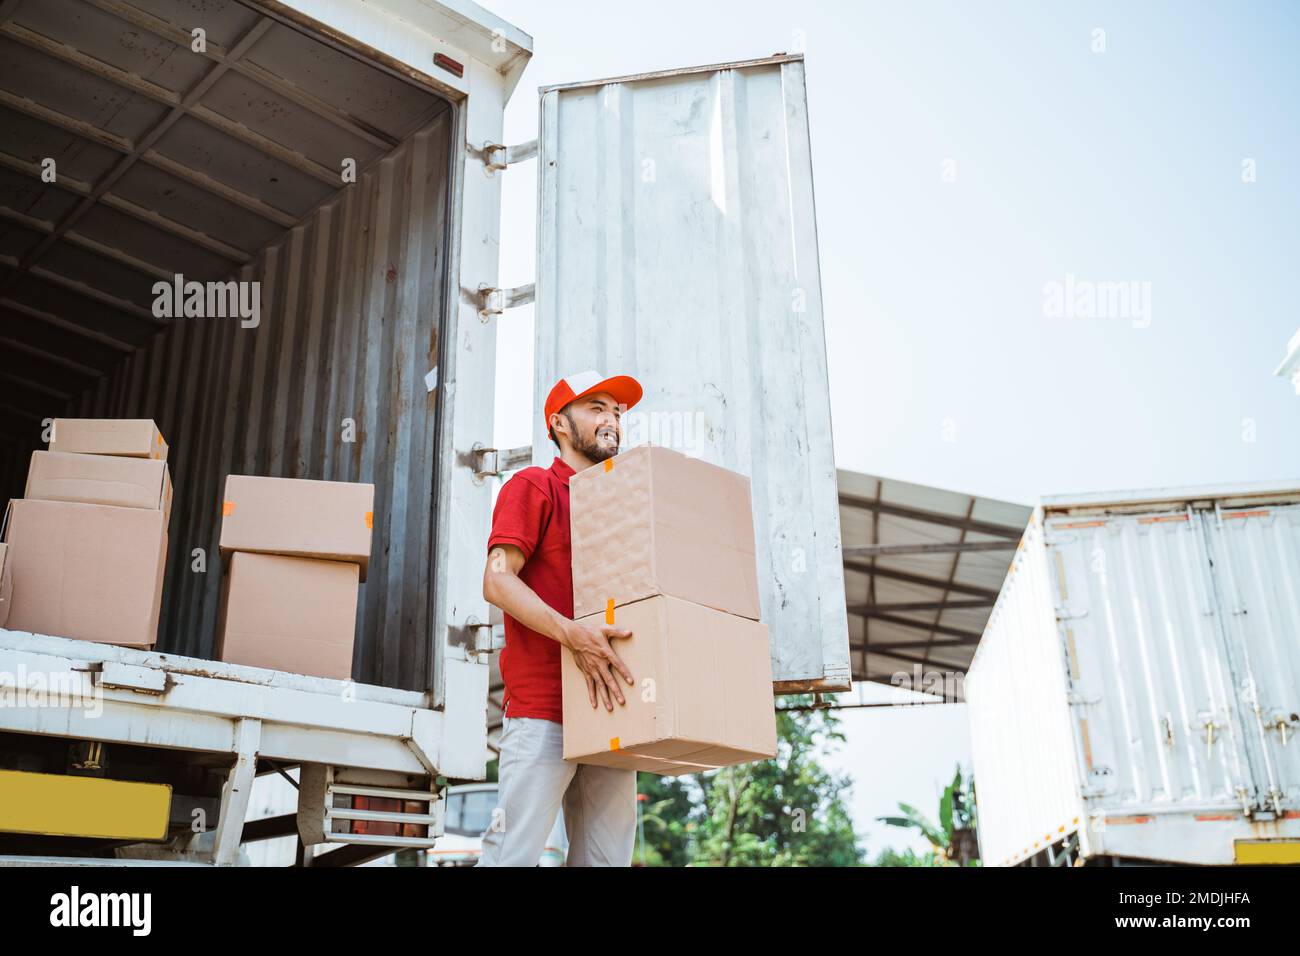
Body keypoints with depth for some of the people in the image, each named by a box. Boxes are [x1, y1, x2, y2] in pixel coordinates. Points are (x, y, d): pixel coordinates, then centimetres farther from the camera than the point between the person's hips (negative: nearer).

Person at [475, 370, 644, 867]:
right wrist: (571, 634, -23)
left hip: (608, 713, 6)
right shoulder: (534, 486, 5)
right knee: (515, 852, -10)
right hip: (543, 709, -6)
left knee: (607, 857, 4)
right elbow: (497, 581, -9)